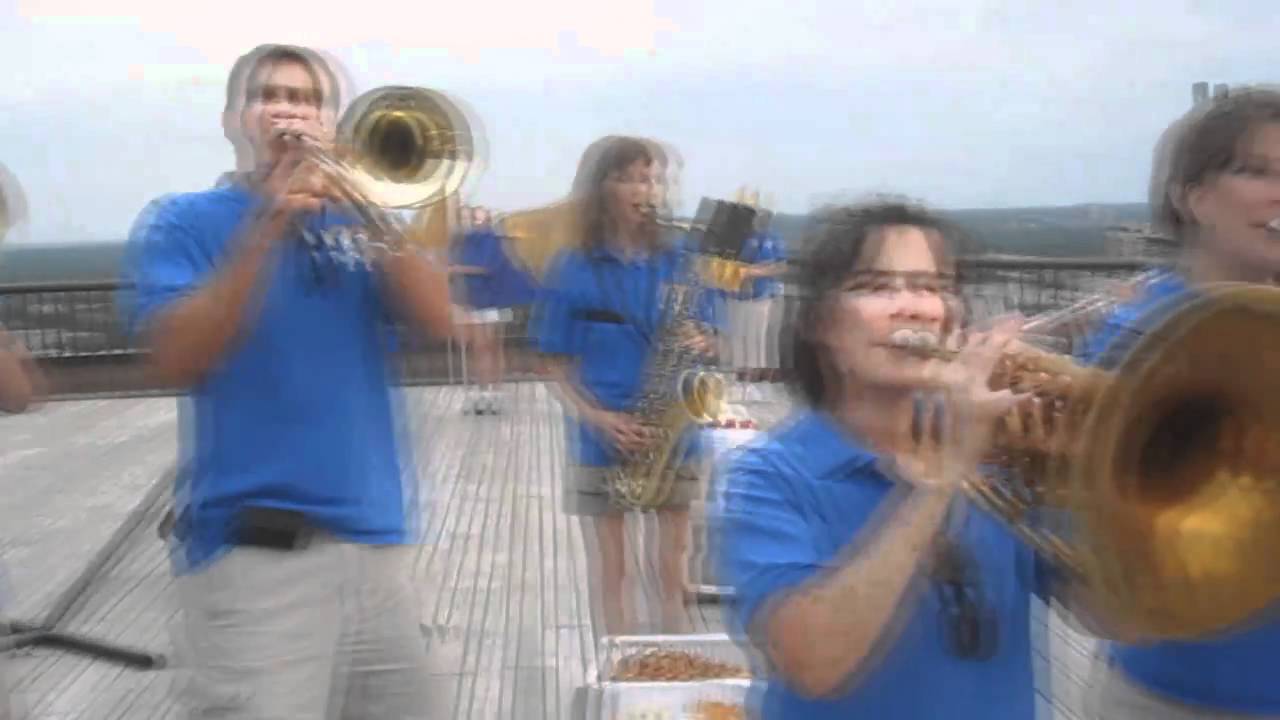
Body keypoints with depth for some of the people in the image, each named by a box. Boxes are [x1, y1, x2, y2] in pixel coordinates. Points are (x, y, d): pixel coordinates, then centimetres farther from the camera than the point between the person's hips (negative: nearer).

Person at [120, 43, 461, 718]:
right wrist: (268, 229, -17)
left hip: (378, 535, 5)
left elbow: (439, 319, -1)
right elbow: (177, 359, -12)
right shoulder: (181, 222, 4)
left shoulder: (358, 221, 14)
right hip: (253, 548, -4)